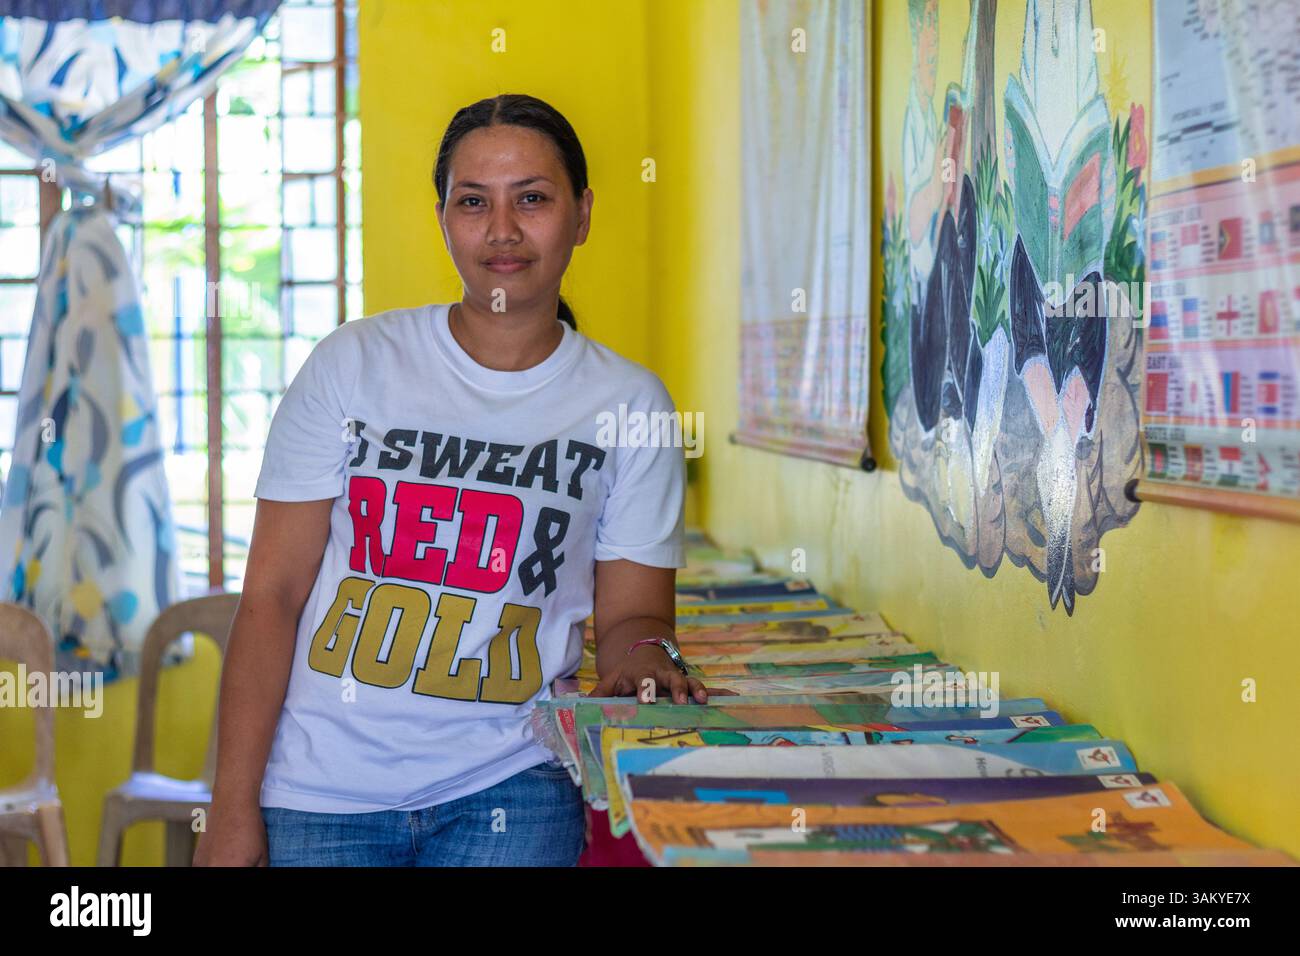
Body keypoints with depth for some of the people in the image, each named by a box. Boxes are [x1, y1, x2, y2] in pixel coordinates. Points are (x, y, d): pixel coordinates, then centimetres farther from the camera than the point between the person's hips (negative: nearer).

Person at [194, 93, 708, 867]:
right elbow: (273, 596, -2)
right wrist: (235, 810, -7)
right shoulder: (354, 365, -1)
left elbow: (630, 613, 6)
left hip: (508, 788, 0)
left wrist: (642, 655, -18)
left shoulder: (629, 404, 2)